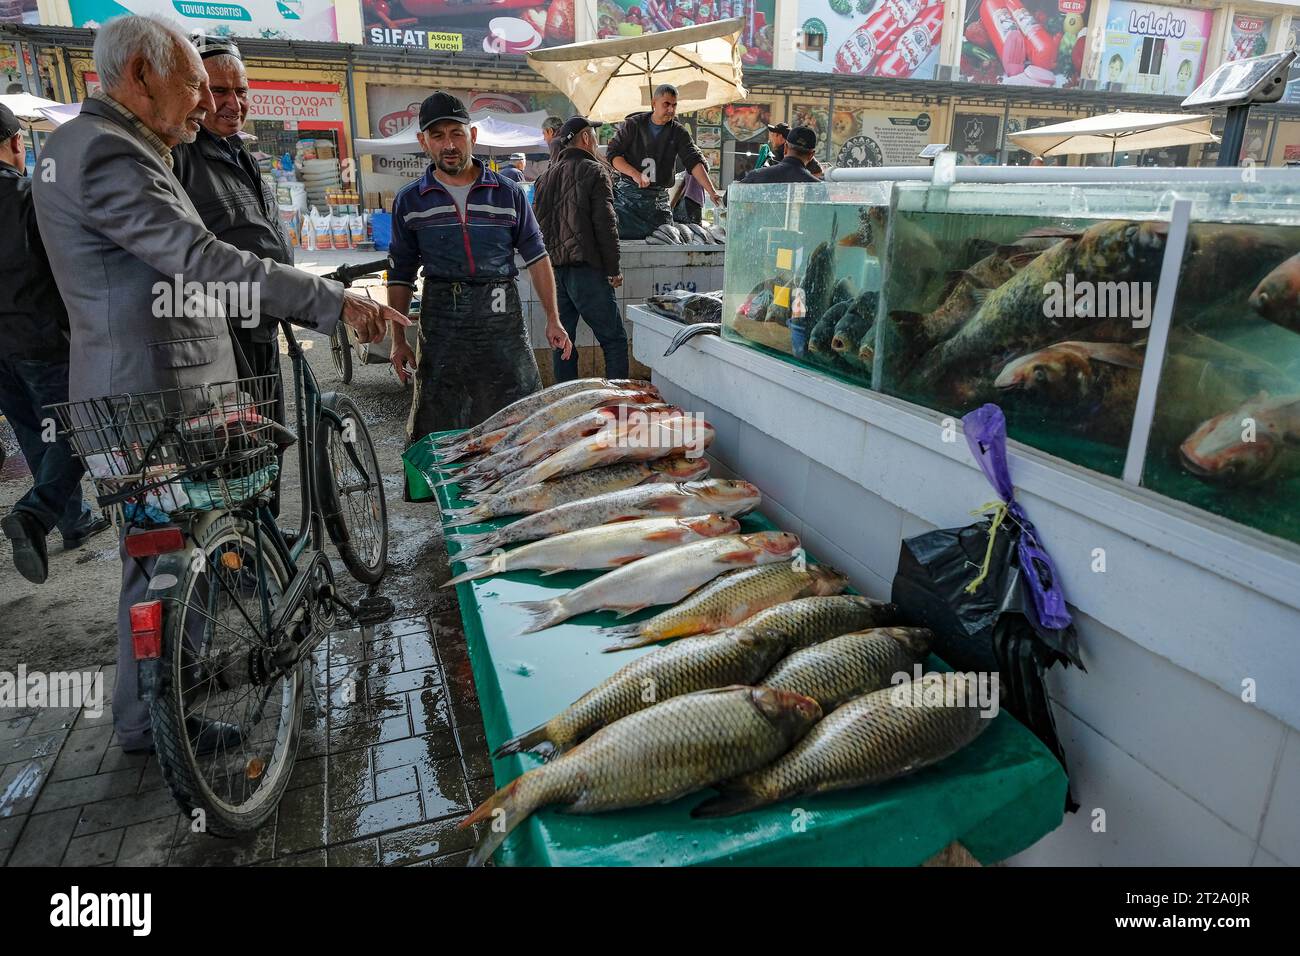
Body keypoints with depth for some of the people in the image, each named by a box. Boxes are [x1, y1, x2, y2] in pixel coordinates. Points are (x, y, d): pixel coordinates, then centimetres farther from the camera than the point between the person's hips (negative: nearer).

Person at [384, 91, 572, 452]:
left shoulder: (508, 193, 5)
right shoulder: (409, 201, 6)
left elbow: (537, 258, 9)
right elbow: (400, 276, 10)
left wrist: (553, 320, 2)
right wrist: (398, 340, 7)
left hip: (502, 318, 0)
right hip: (440, 324, 0)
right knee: (435, 427, 6)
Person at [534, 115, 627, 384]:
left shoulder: (547, 176, 16)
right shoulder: (594, 171, -3)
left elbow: (541, 223, 18)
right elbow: (605, 225, -10)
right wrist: (613, 269, -5)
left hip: (553, 269, 7)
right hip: (585, 268, -7)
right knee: (614, 340, -3)